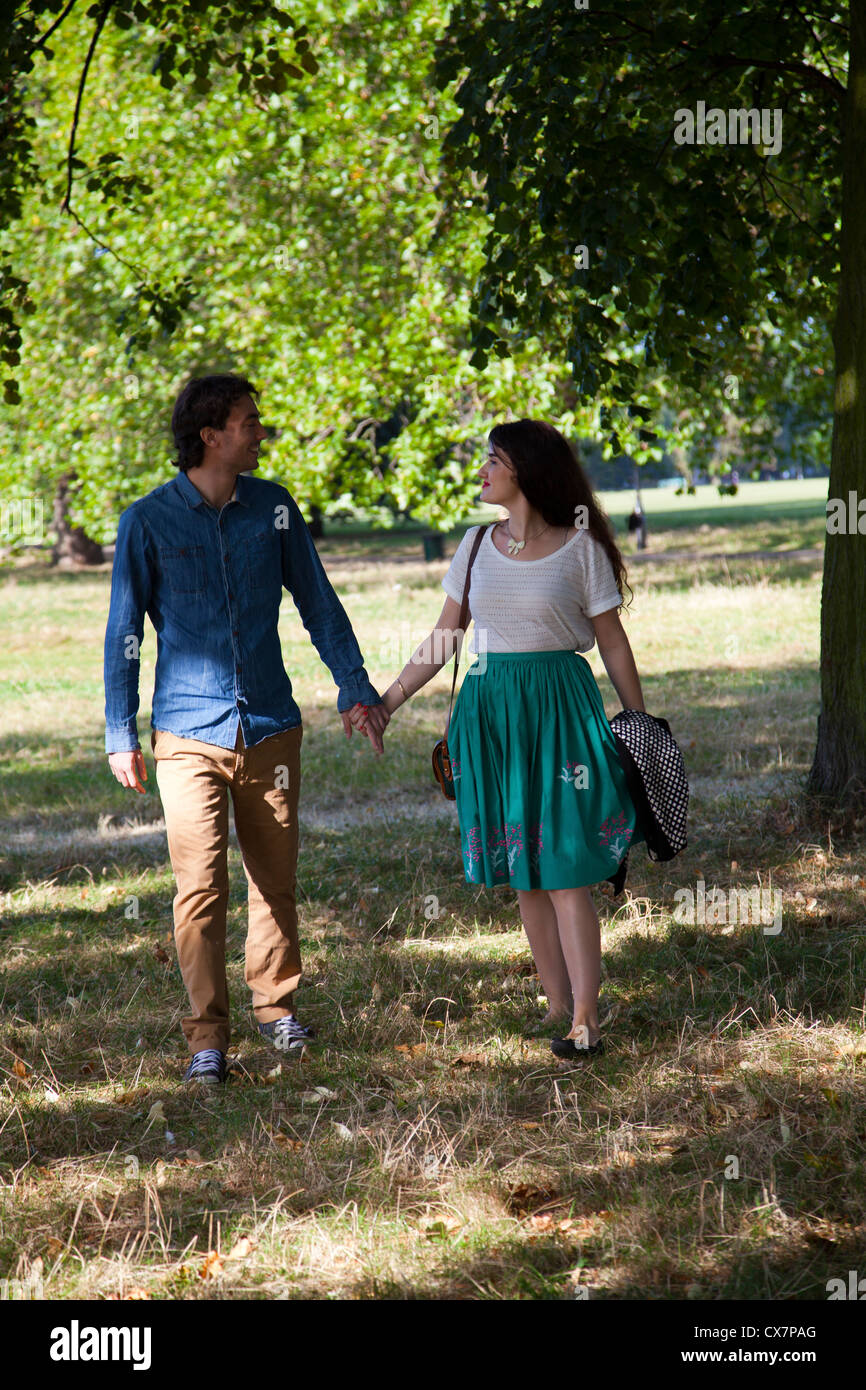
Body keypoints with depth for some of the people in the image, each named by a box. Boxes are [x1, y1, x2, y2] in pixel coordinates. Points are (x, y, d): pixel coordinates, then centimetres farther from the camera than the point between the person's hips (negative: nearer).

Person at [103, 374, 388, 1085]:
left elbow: (318, 603, 12)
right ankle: (208, 1035, 0)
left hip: (270, 726, 3)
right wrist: (120, 733, -1)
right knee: (201, 886, -8)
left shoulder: (274, 507, 4)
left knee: (276, 878, 10)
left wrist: (354, 687, 9)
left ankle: (276, 1003, 28)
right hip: (189, 732, -3)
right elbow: (124, 633, 1)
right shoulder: (149, 521, -4)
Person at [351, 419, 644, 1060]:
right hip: (490, 711, 5)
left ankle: (585, 1023, -6)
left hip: (559, 711, -5)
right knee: (522, 872, 6)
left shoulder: (580, 549, -3)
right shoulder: (477, 545, 9)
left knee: (565, 869, -8)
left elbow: (614, 645, 2)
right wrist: (387, 700, 10)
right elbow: (443, 638, 15)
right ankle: (560, 1006, 16)